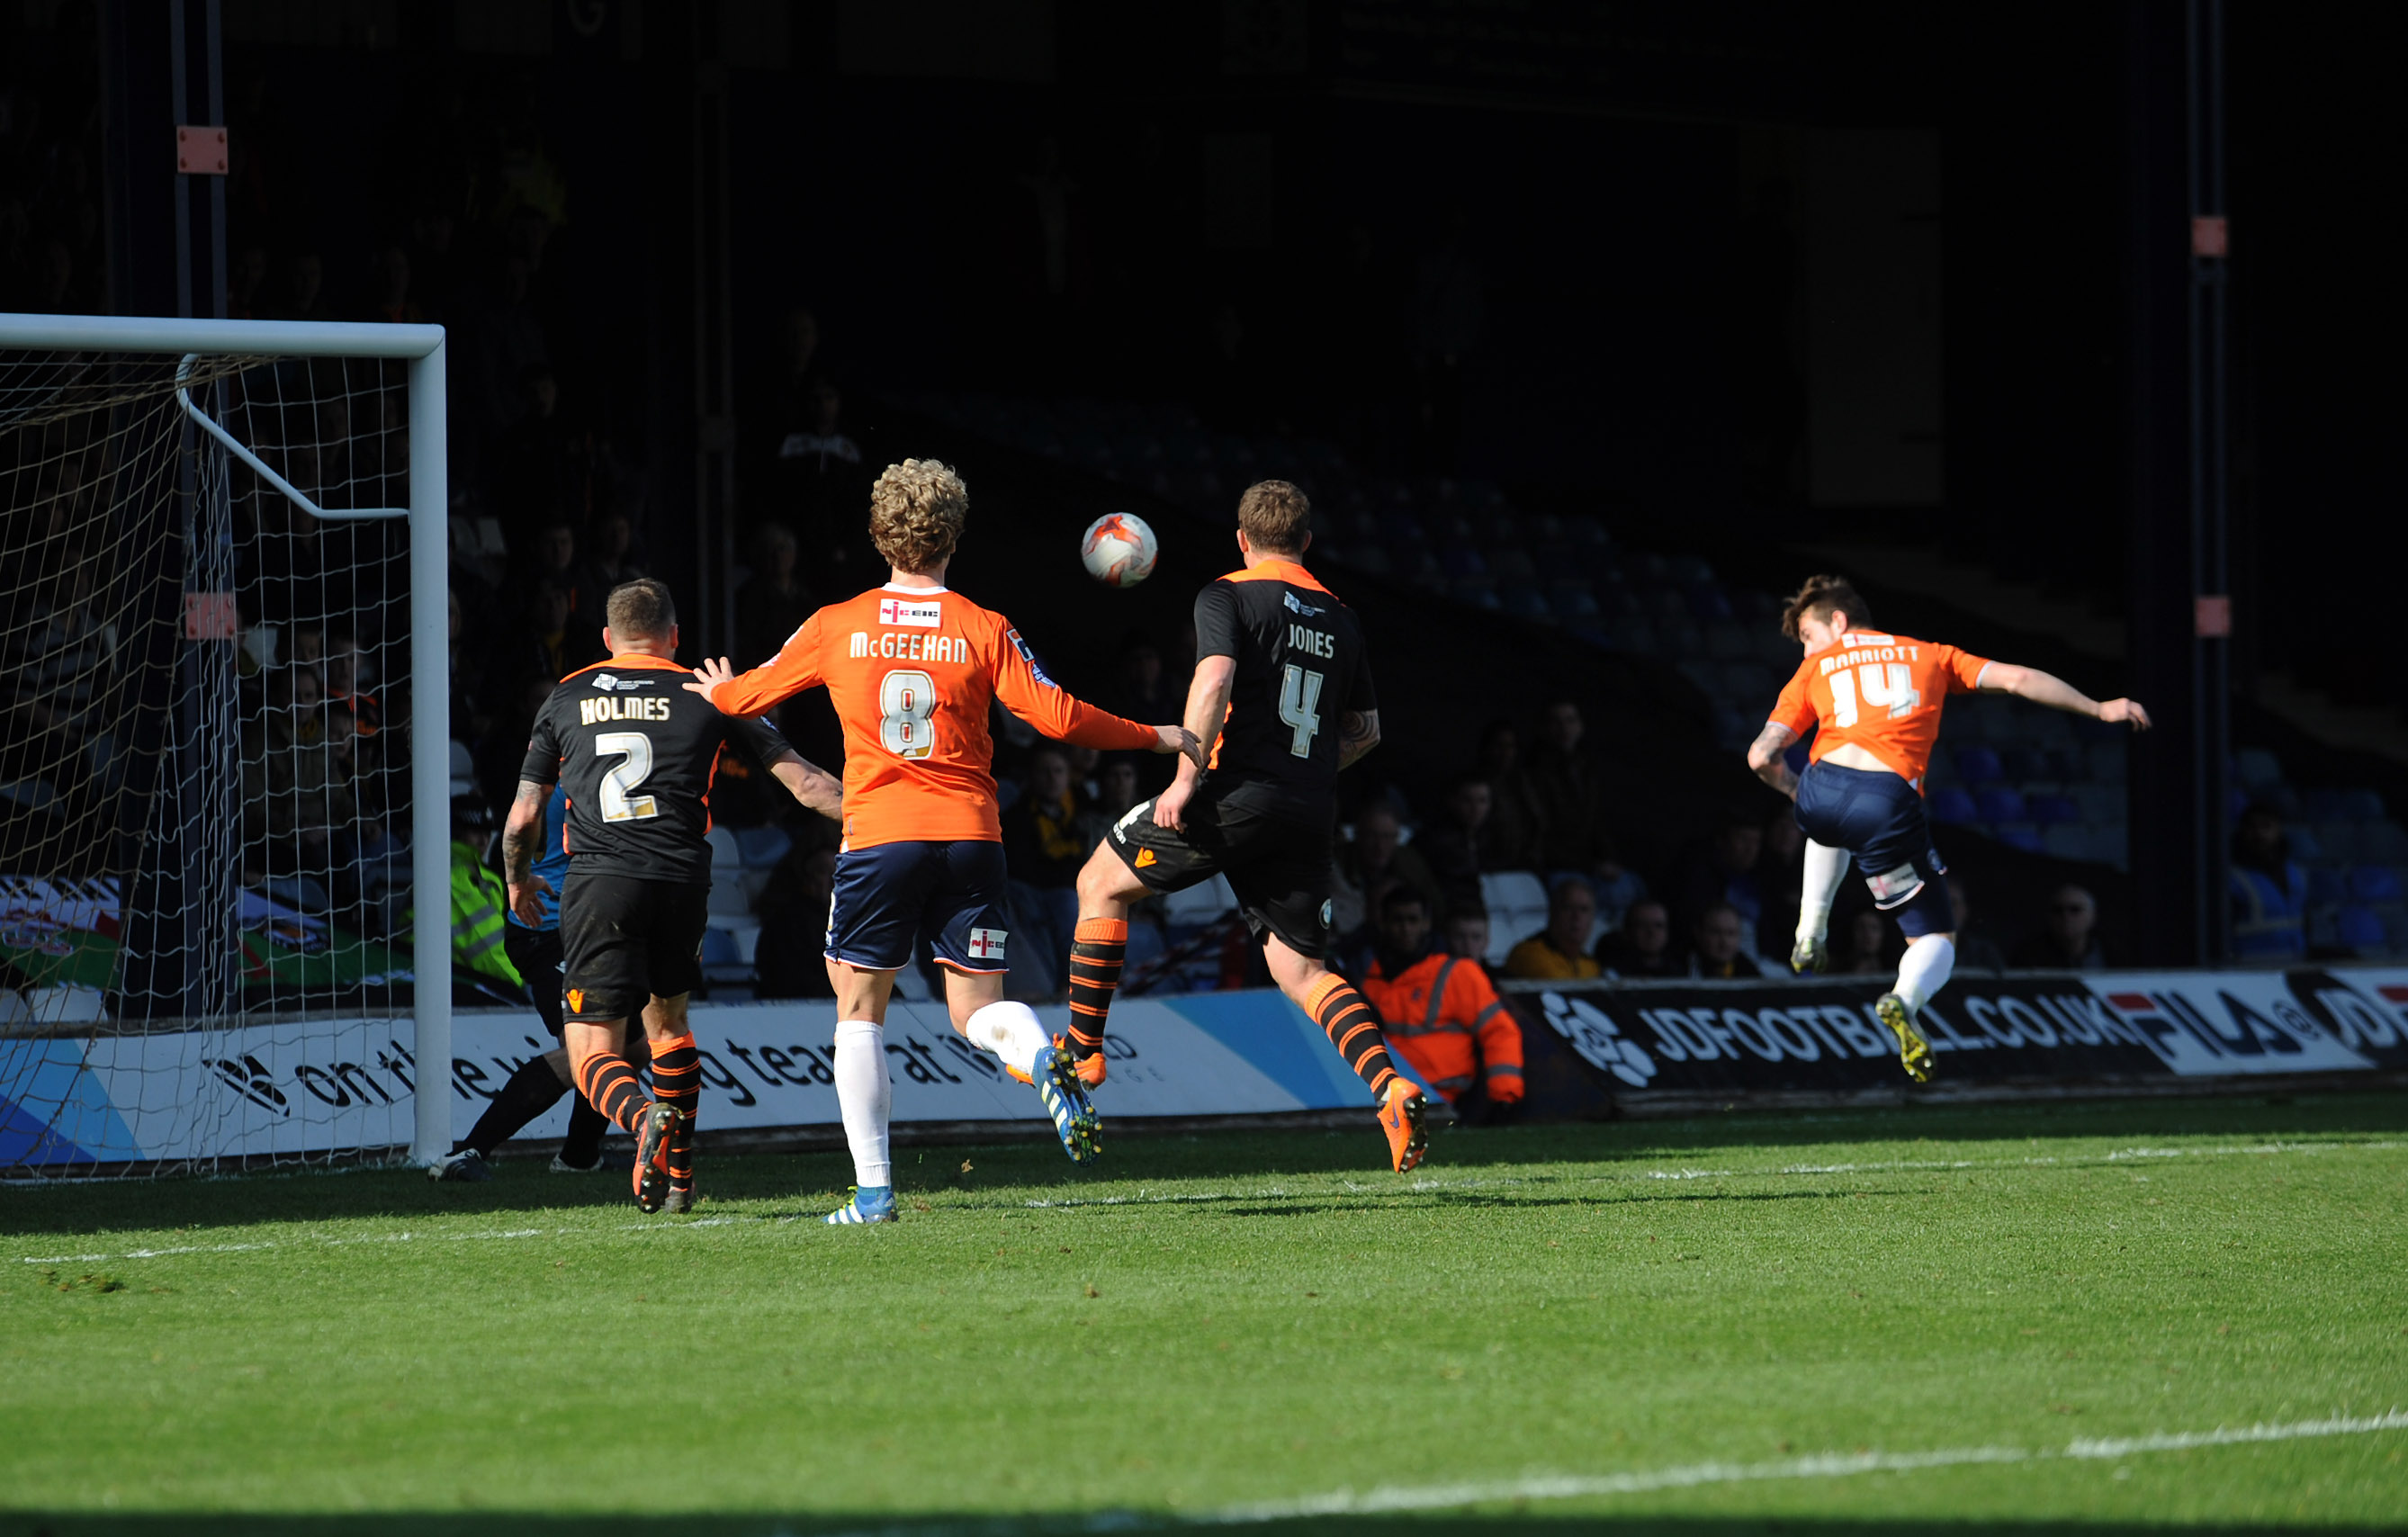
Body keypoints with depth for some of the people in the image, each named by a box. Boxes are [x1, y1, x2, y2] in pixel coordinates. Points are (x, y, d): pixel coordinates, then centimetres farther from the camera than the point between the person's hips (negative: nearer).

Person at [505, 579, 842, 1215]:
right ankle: (678, 1179, 26)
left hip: (598, 882, -2)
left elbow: (522, 818, 14)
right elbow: (802, 781, 11)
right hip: (681, 884, 2)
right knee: (666, 1017, 26)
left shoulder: (566, 699, 14)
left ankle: (646, 1119, -35)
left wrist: (519, 882, 33)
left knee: (592, 1052, -3)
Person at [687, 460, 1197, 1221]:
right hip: (970, 837, 1)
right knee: (977, 1006, 10)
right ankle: (1045, 1062, -25)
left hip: (878, 838, -1)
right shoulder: (984, 630, 0)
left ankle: (872, 1188, 3)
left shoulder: (837, 627, 2)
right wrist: (1154, 737, 10)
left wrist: (717, 691, 39)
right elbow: (1058, 717, -4)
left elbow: (746, 694, 15)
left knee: (859, 1009, 10)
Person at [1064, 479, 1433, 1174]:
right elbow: (1365, 730, 22)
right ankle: (1390, 1086, -15)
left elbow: (1214, 679, -19)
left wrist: (1186, 776, -17)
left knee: (1101, 883, 16)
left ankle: (1081, 1050, 18)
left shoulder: (1228, 597, -1)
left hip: (1235, 796, -5)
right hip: (1309, 815, 5)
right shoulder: (1338, 618, 17)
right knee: (1301, 969, 8)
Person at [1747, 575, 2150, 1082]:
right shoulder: (1927, 656, 25)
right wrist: (2099, 709, 30)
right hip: (1889, 802, -2)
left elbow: (1761, 756, 14)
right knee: (1934, 939, 9)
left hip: (1821, 792, 2)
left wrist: (1796, 791, 36)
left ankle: (1809, 935, 31)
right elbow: (2016, 679, 21)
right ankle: (1906, 998, -24)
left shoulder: (1815, 669, 22)